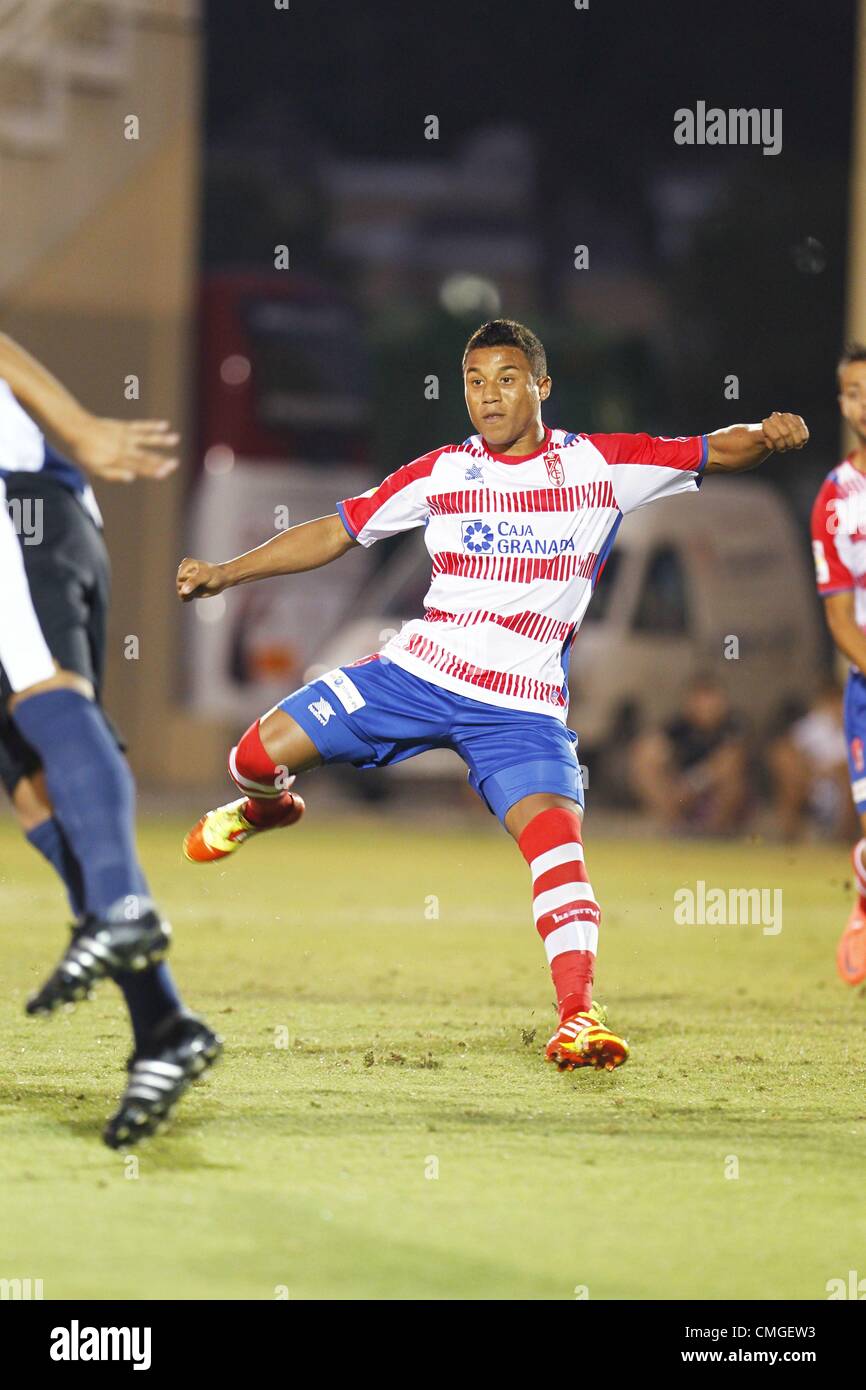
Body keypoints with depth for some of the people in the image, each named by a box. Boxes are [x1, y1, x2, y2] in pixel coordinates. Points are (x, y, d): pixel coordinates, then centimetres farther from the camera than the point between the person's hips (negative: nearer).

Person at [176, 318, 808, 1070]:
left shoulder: (602, 463, -1)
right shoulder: (441, 472, 4)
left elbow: (716, 451, -3)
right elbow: (336, 532, 10)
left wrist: (765, 434, -26)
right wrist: (225, 573, 5)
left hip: (523, 705, -2)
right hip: (417, 670, 2)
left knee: (557, 837, -25)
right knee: (258, 754, -3)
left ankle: (578, 1015, -28)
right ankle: (266, 807, 35)